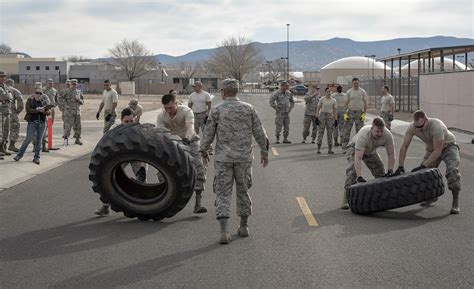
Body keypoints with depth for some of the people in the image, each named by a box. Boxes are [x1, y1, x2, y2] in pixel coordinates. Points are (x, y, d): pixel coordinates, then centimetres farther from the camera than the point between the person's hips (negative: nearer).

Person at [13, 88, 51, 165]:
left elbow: (48, 112, 3)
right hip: (32, 122, -3)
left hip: (41, 123, 3)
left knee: (39, 140, 4)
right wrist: (37, 110, -21)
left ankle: (36, 157, 11)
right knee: (28, 139, -4)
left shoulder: (44, 102, 9)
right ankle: (19, 155, 8)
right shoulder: (30, 100, 2)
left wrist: (44, 111, -18)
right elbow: (28, 110, -10)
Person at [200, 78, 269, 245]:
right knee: (243, 190, 17)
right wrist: (264, 152, 15)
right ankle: (244, 226, 25)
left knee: (223, 193, 0)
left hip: (223, 158, -2)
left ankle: (224, 231, -11)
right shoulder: (248, 109, 1)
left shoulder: (216, 110, -4)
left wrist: (203, 152, 15)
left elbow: (208, 134, 0)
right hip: (244, 157, 2)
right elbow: (259, 133, 3)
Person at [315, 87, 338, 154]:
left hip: (330, 117, 2)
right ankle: (318, 149, 1)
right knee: (320, 132, -3)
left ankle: (330, 149, 8)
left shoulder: (333, 101, 6)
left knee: (330, 133, 2)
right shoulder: (322, 99, 1)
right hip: (322, 116, -2)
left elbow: (334, 111, 8)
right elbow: (318, 109, 2)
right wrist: (316, 117, -7)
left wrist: (336, 120, 3)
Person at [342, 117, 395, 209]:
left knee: (380, 169, -5)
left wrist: (390, 170, -29)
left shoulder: (388, 135, -31)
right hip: (355, 148, -5)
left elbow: (391, 154, -21)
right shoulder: (363, 135, -45)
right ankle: (346, 198, -25)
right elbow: (358, 158, -47)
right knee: (353, 169, -25)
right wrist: (359, 177, -53)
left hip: (371, 151, 5)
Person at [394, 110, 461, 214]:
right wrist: (400, 166, -26)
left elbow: (437, 151, -39)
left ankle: (455, 202, -20)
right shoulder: (412, 127, -23)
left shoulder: (436, 126, -40)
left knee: (452, 171, -24)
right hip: (431, 148, 6)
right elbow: (404, 146, -19)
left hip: (448, 146, -6)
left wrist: (423, 166, -42)